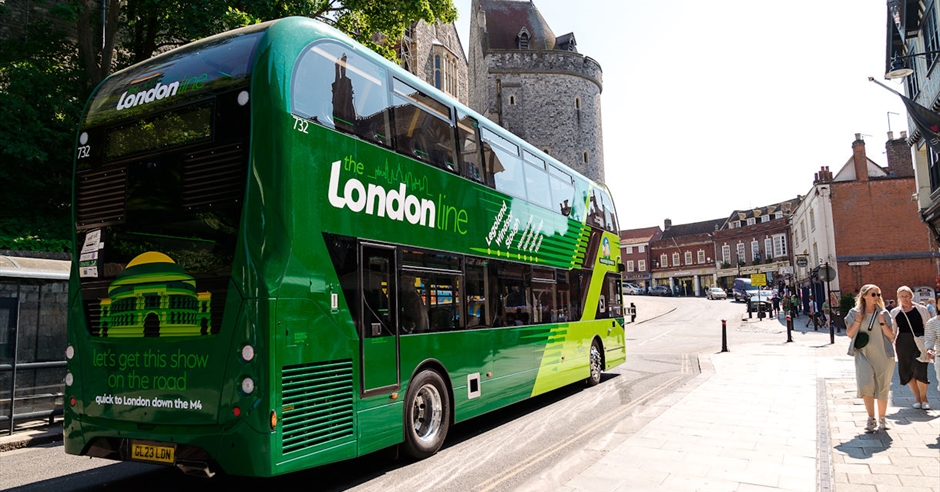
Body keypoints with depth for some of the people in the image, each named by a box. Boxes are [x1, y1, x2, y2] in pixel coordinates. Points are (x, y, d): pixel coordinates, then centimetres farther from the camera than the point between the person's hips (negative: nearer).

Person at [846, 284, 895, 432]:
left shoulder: (883, 313, 2)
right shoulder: (855, 313, 2)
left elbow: (891, 336, 1)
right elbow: (849, 334, 3)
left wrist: (882, 323, -14)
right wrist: (858, 321, -11)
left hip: (883, 355, 1)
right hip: (863, 355, -1)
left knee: (882, 389, 8)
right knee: (867, 385, -16)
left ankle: (882, 419, 22)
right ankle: (871, 419, -10)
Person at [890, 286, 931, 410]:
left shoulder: (921, 309, 3)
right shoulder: (895, 312, 7)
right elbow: (892, 331, 11)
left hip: (919, 343, -2)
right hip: (903, 344, 2)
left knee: (920, 370, -10)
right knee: (907, 371, 4)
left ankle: (923, 397, 11)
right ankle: (917, 397, 20)